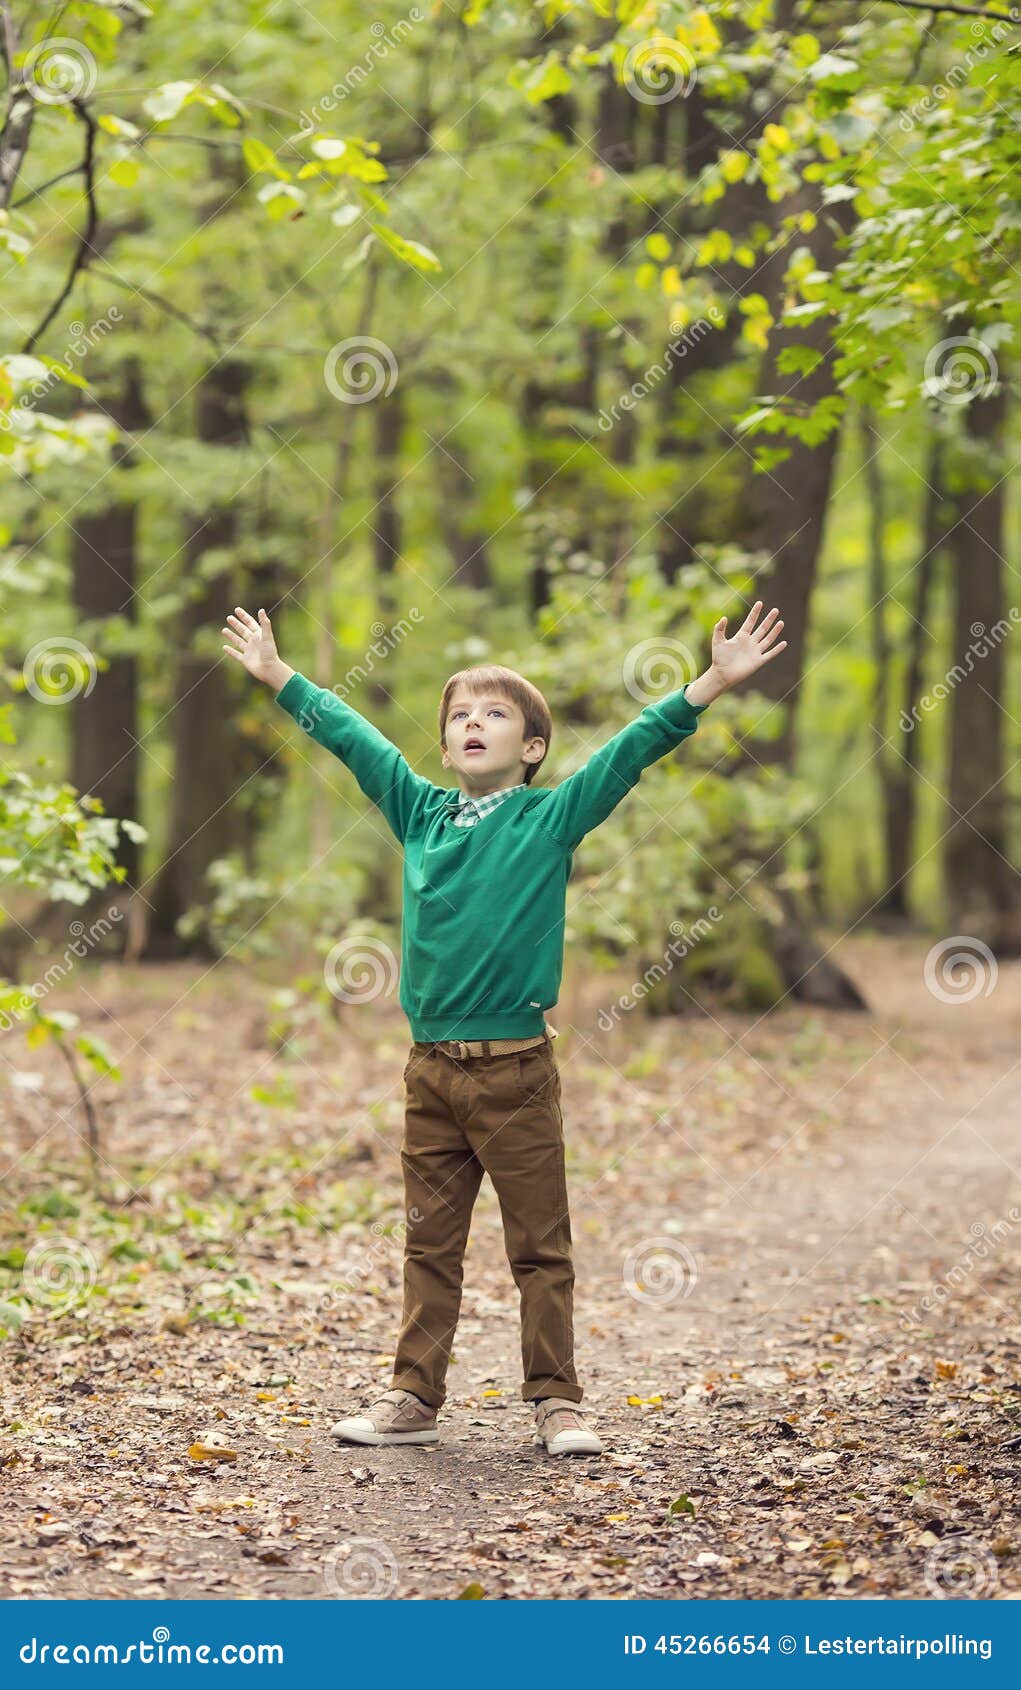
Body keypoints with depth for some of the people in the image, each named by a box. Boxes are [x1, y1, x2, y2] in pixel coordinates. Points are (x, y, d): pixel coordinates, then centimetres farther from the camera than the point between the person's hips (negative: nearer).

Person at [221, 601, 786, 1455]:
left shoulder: (552, 817, -1)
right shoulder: (421, 812, 9)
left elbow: (633, 748, -8)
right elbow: (353, 738, 19)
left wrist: (714, 682, -17)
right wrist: (279, 675, 27)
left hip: (516, 1070, -4)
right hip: (432, 1069, 4)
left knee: (541, 1248, 3)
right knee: (430, 1243, 12)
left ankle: (557, 1402, 11)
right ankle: (414, 1399, 20)